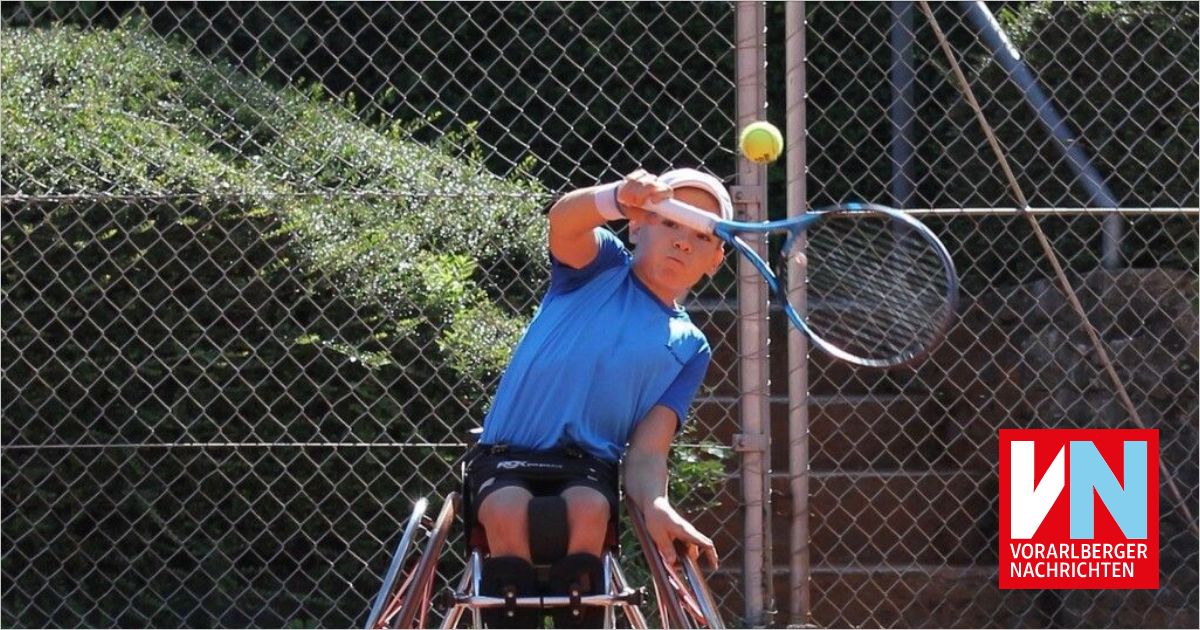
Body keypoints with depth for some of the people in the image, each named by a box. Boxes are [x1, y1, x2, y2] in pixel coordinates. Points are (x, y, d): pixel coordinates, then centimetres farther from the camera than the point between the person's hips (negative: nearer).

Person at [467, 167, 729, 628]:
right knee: (506, 511, -33)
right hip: (507, 454, -1)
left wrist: (655, 506, -23)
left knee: (588, 511, -33)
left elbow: (647, 450, 1)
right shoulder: (597, 266, 8)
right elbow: (564, 220, -17)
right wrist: (618, 199, -41)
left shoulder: (688, 347, 11)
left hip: (589, 466, 1)